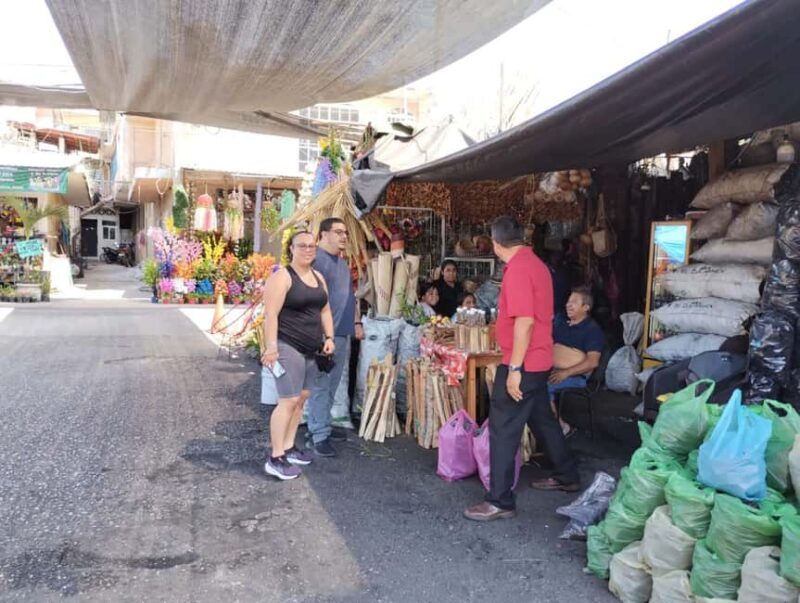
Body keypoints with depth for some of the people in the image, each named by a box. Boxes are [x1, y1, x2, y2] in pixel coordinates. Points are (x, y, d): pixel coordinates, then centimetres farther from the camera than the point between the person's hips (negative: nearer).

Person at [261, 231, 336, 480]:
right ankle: (275, 459, -3)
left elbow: (325, 310, 20)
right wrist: (271, 347, -23)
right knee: (289, 401, -10)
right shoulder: (282, 277, -11)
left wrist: (328, 337, 8)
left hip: (311, 349, 8)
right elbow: (270, 314, -17)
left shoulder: (318, 277, 14)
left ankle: (288, 448, 24)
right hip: (287, 347, -8)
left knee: (301, 398, 12)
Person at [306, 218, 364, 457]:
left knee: (331, 385, 15)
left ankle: (320, 425, 25)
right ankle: (318, 436, 1)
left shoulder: (343, 262, 19)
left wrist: (356, 322, 21)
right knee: (320, 385, -5)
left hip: (342, 333, 9)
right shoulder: (317, 259, -11)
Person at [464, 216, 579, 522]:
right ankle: (567, 476, 37)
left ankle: (500, 501, 3)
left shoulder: (518, 268, -19)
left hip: (522, 363, -10)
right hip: (537, 360, 10)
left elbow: (524, 321, -25)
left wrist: (514, 368, -23)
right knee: (542, 419, 22)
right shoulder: (534, 263, 11)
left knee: (502, 429, -4)